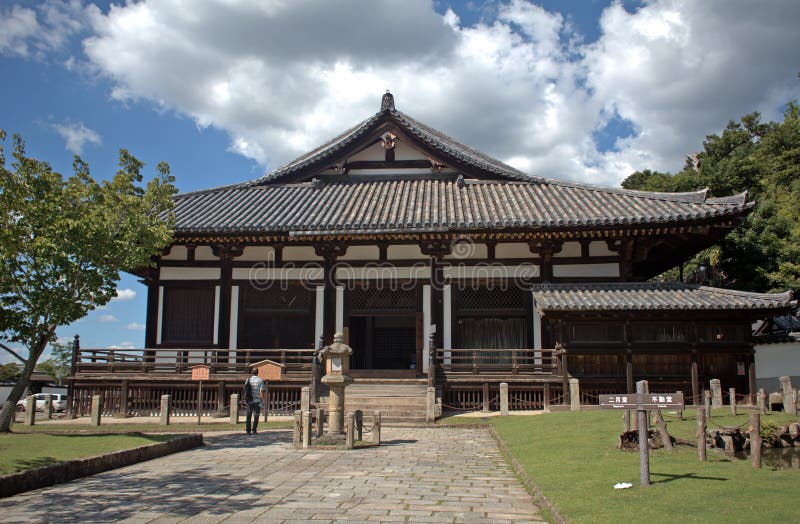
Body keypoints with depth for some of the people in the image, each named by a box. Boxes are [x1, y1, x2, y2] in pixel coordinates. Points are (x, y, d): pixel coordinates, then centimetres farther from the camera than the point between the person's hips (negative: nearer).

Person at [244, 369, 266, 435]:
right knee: (256, 415, 4)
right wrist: (262, 400, -8)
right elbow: (261, 391, -12)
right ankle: (254, 430, 2)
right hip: (257, 400, -2)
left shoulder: (248, 380, 2)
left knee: (248, 415, 10)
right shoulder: (260, 380, -7)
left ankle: (248, 430, 7)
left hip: (249, 400, 2)